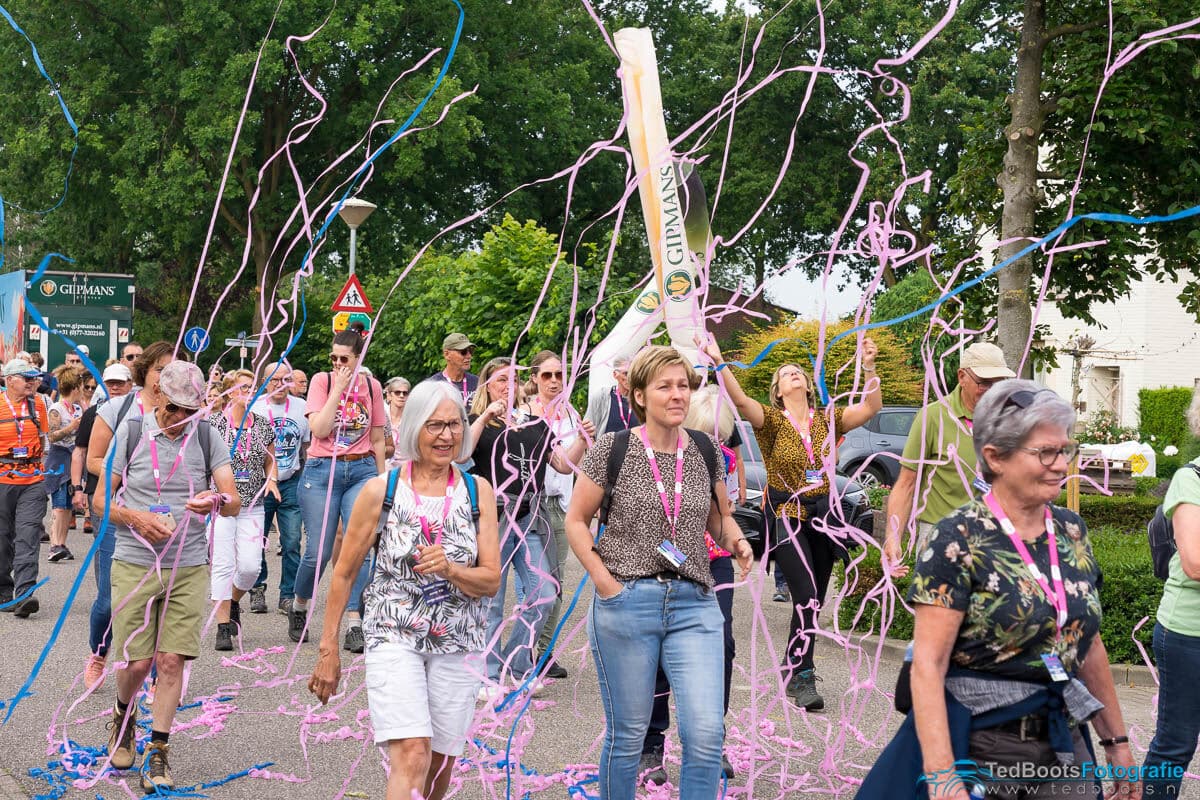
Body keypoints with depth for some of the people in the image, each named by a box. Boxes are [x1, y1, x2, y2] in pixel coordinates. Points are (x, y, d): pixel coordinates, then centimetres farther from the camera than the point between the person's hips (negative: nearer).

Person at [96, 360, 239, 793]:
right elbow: (101, 500, 3)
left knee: (172, 660, -2)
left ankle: (157, 754, 11)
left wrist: (218, 501, -25)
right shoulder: (131, 432, -1)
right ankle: (123, 716, 32)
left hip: (189, 567, 1)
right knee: (137, 662, -1)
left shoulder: (207, 436, 2)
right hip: (135, 564, -1)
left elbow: (234, 503, -1)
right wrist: (137, 518, -15)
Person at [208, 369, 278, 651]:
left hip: (252, 505, 3)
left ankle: (233, 602, 27)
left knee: (251, 566, -5)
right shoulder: (214, 423, -3)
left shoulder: (263, 425, 9)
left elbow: (270, 461, 20)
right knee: (223, 564, -5)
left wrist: (271, 479, 1)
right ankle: (224, 626, 2)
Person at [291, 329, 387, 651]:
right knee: (319, 551, -1)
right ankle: (299, 609, 25)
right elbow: (319, 429, -12)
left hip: (361, 471, 2)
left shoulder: (372, 386, 7)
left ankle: (355, 625, -6)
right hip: (322, 471, -2)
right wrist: (339, 389, -13)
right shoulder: (322, 380, 0)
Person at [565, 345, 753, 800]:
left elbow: (720, 516, 21)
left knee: (706, 733, -8)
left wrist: (736, 540, -1)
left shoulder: (703, 449, 8)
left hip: (694, 604, 3)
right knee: (628, 734, 7)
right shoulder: (614, 448, -2)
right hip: (626, 603, -2)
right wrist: (605, 581, -6)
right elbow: (576, 521, 3)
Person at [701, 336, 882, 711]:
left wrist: (869, 367, -12)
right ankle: (801, 677, -9)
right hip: (786, 517, -5)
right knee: (807, 596, -16)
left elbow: (871, 407, 0)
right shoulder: (772, 420, -2)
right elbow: (740, 400, -20)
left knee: (814, 601, 10)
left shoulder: (827, 420, 9)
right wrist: (719, 363, -33)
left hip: (822, 517, 5)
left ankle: (793, 671, 24)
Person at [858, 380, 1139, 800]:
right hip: (978, 752, -5)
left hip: (1064, 748, 6)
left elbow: (1089, 646, 14)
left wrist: (1116, 741, 14)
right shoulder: (958, 541, -14)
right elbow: (928, 666, -17)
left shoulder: (1071, 532, 5)